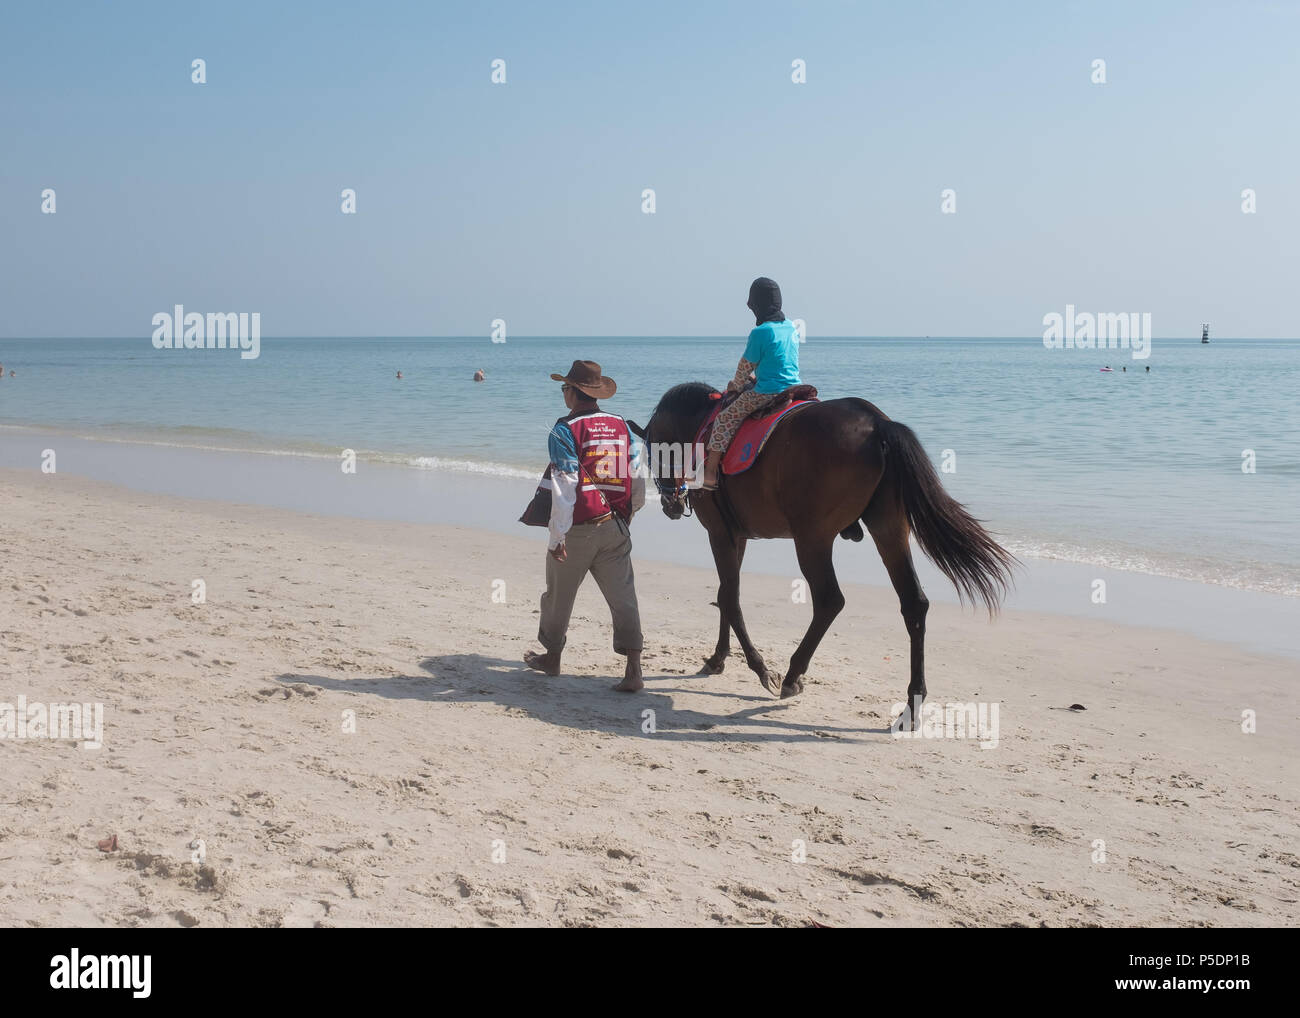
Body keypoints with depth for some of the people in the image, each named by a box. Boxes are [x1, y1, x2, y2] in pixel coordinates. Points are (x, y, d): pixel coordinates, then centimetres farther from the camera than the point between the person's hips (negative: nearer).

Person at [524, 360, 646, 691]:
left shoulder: (565, 431, -11)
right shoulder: (622, 426, 6)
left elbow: (564, 486, -16)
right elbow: (638, 477, 8)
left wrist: (558, 534, -15)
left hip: (578, 528, -4)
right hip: (616, 527, 4)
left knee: (559, 595, 15)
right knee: (623, 596, 2)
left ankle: (551, 656, 31)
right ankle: (633, 669, -7)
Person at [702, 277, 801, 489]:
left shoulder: (760, 332, -14)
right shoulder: (791, 328, 9)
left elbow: (746, 366, -4)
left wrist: (736, 385, 14)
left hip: (765, 393, -8)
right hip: (794, 390, 8)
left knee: (724, 419, 0)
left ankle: (709, 475, -3)